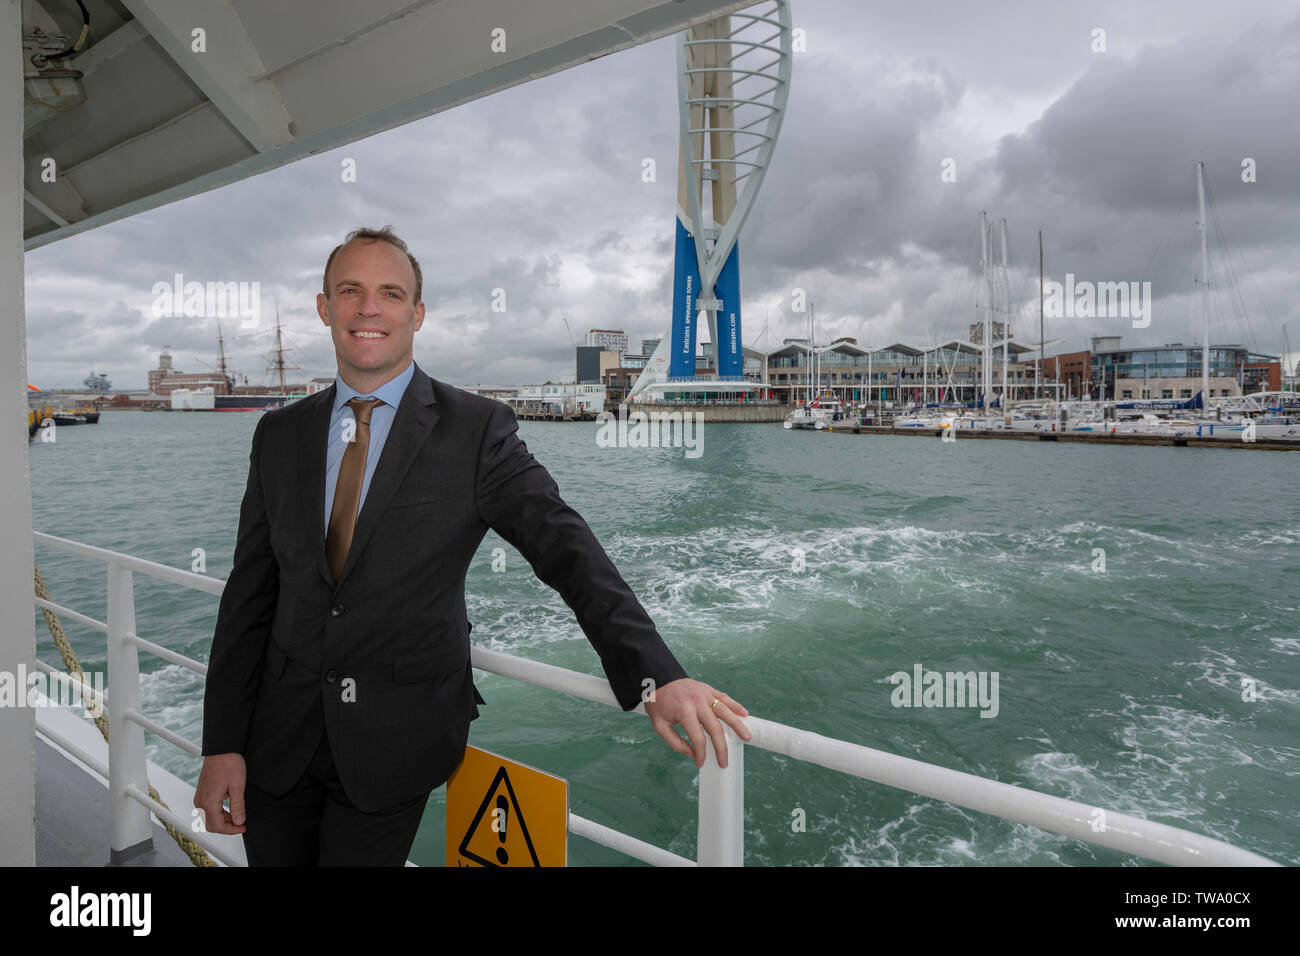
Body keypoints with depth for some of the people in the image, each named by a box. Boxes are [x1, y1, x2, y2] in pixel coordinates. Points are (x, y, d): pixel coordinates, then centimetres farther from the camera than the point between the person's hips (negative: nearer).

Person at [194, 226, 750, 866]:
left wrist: (658, 674, -32)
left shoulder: (476, 429, -10)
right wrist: (221, 744, 0)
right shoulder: (279, 434, 3)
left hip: (396, 743, -3)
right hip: (280, 737, 4)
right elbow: (249, 591, 4)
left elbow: (565, 546, -19)